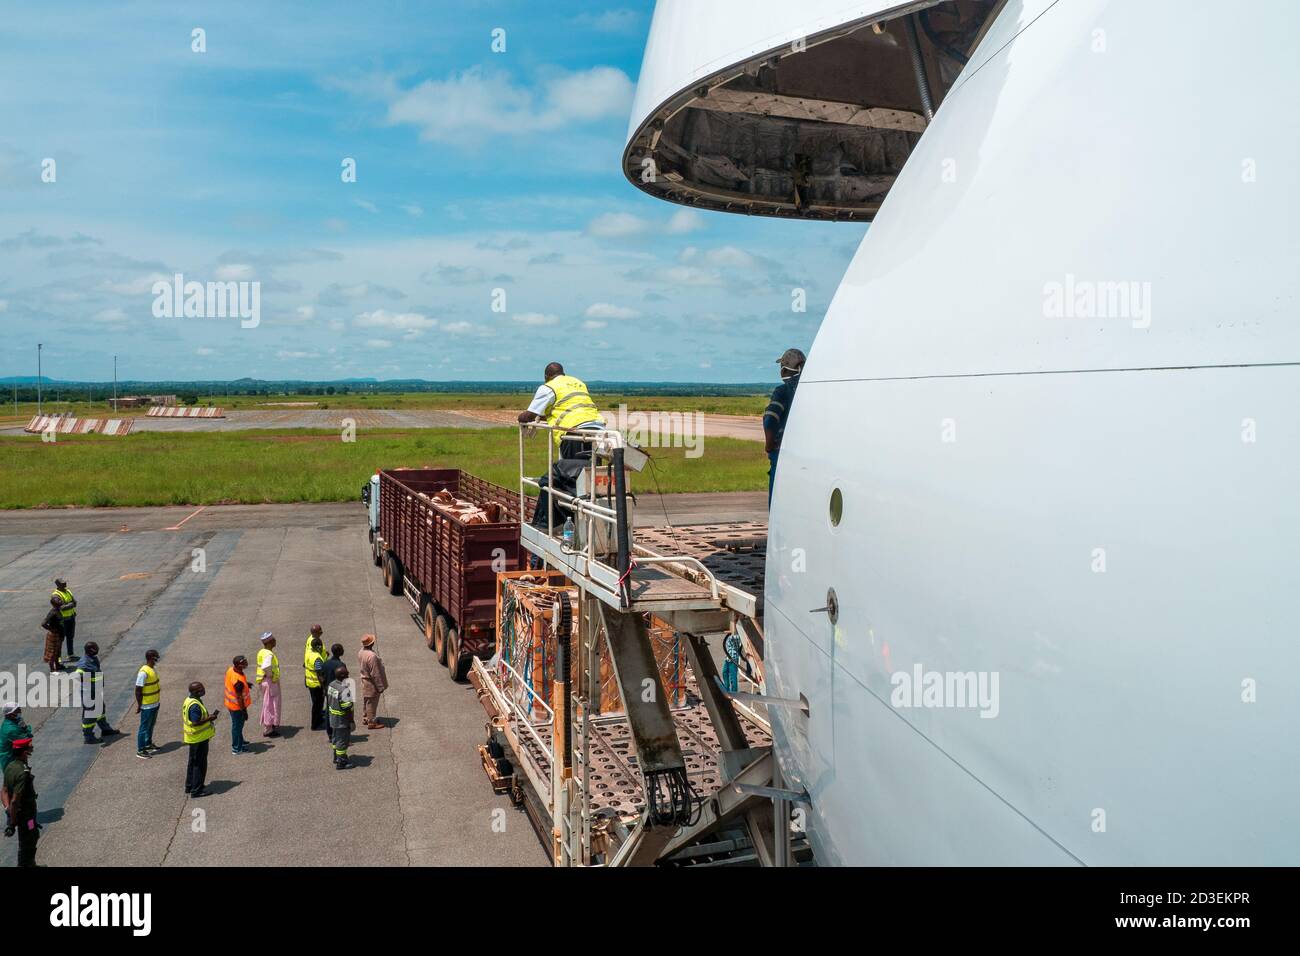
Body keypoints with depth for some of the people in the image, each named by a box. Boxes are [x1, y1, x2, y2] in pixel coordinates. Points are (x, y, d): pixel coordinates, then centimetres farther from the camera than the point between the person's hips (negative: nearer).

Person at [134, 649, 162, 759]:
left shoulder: (154, 668, 3)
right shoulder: (143, 672, -25)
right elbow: (138, 690, -21)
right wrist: (139, 705, -16)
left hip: (155, 704, 9)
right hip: (147, 706, -9)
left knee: (151, 725, 22)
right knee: (144, 727, 3)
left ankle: (148, 744, 38)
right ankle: (140, 750, 13)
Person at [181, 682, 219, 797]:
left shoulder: (189, 700, 6)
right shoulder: (195, 705, -26)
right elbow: (195, 723, -28)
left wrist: (208, 717, 10)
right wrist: (209, 719, -18)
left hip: (194, 738, 10)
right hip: (199, 739, -10)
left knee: (193, 762, 21)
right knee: (200, 764, 1)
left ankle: (189, 786, 31)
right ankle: (197, 790, 9)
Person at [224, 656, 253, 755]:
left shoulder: (231, 670, -10)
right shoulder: (238, 681, -36)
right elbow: (239, 698, -27)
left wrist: (245, 684, 11)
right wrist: (244, 711, -18)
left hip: (230, 703, 8)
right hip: (237, 706, -8)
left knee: (238, 725, 27)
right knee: (237, 726, 10)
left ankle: (239, 742, 46)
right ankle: (237, 748, 27)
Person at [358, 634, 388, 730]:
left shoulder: (361, 652, -3)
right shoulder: (372, 656, -32)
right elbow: (375, 673, -27)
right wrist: (380, 686, -17)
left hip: (365, 680, 9)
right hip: (372, 683, -9)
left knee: (366, 701, 22)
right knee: (372, 703, 5)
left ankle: (365, 718, 37)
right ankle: (372, 723, 17)